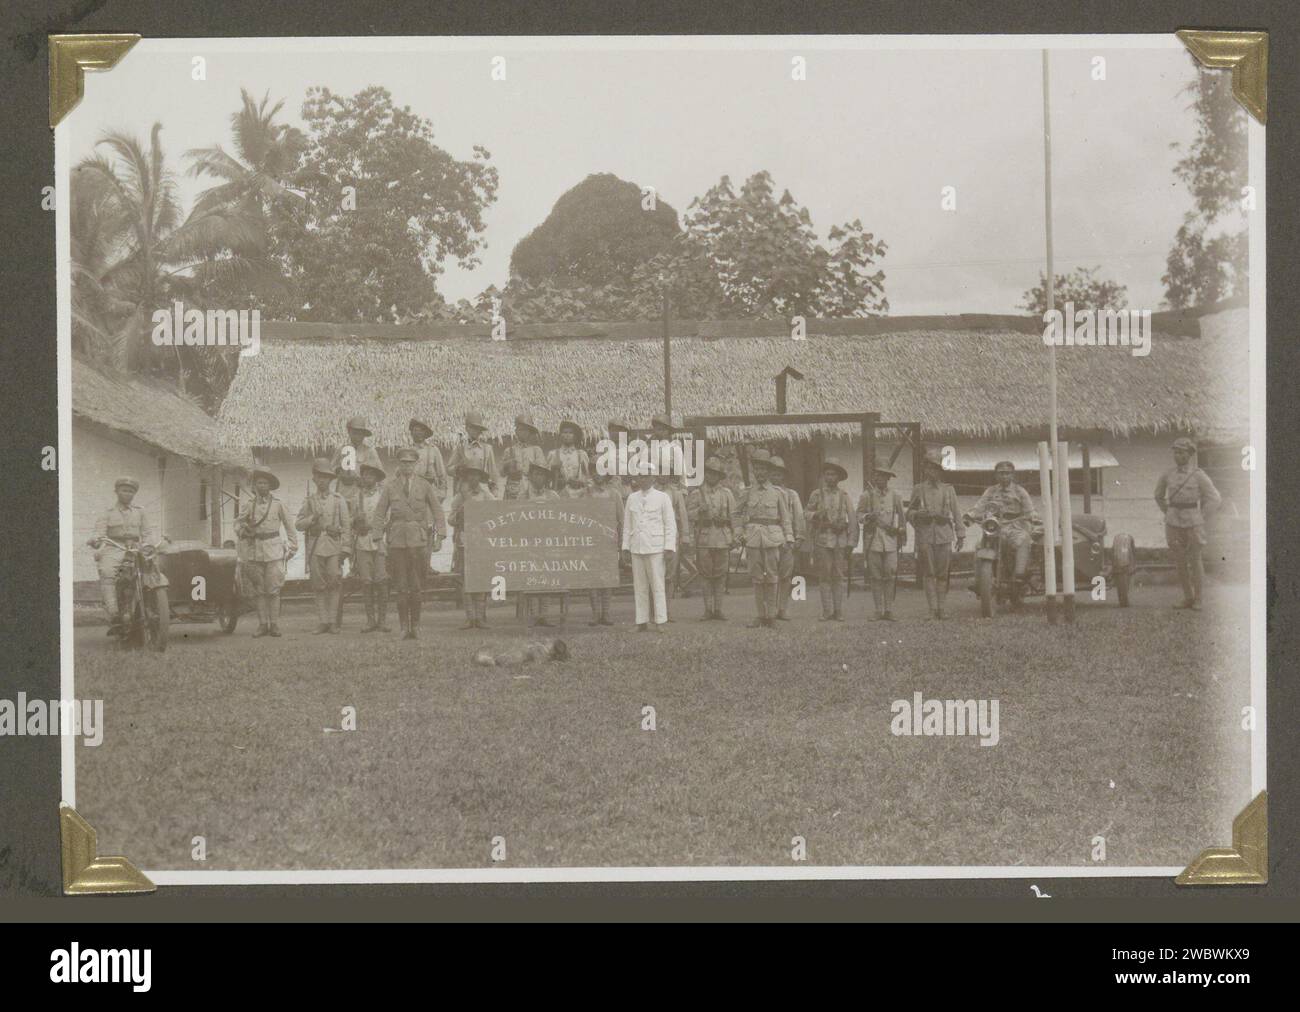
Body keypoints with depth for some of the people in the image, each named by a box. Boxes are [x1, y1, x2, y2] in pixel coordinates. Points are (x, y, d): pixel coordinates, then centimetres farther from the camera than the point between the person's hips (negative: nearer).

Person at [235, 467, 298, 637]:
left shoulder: (278, 504, 4)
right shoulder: (248, 504, 6)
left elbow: (289, 527, 10)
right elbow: (237, 524, 4)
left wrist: (293, 548, 6)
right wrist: (244, 529, -18)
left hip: (274, 550, -2)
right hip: (254, 550, 2)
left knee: (273, 589, -5)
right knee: (259, 590, 3)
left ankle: (274, 625, -1)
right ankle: (262, 625, 7)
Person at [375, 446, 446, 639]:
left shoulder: (424, 486, 7)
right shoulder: (390, 486, 7)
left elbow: (437, 511, 10)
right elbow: (379, 514, 9)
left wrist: (439, 537, 2)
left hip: (419, 540, 0)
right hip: (397, 540, 0)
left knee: (416, 587, -2)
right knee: (400, 587, -1)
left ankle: (415, 625, 6)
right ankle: (404, 627, 2)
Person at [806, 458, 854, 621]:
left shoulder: (844, 495, 8)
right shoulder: (816, 494, 9)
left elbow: (852, 520, 6)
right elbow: (808, 514, 7)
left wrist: (851, 542, 0)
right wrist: (816, 515, -16)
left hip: (841, 539, 0)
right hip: (822, 539, 0)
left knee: (839, 576, 0)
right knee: (824, 576, -2)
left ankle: (839, 612, 3)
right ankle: (827, 612, 0)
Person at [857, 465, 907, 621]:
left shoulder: (895, 496, 10)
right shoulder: (867, 495, 5)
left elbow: (902, 516, 20)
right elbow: (859, 516, 6)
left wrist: (902, 537, 19)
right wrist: (868, 517, -17)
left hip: (890, 539, 1)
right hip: (872, 538, -1)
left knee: (890, 576, -6)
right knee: (876, 577, -2)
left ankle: (889, 611, -2)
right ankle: (879, 611, 2)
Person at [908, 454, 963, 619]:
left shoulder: (948, 489, 12)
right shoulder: (918, 490, 10)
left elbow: (956, 514, 13)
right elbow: (909, 513, 11)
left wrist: (960, 536, 8)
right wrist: (919, 514, -12)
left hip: (944, 535, 1)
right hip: (925, 536, -1)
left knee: (942, 573, 0)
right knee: (929, 574, -6)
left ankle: (941, 609, 6)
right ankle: (932, 610, -7)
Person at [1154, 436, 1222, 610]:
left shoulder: (1199, 475, -8)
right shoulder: (1168, 475, 3)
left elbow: (1215, 498, -5)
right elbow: (1159, 495, 21)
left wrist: (1199, 517, -5)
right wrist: (1168, 513, 13)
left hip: (1193, 523, -4)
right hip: (1173, 523, 4)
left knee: (1195, 560, 2)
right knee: (1179, 562, 6)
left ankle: (1197, 600, 11)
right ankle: (1188, 598, 16)